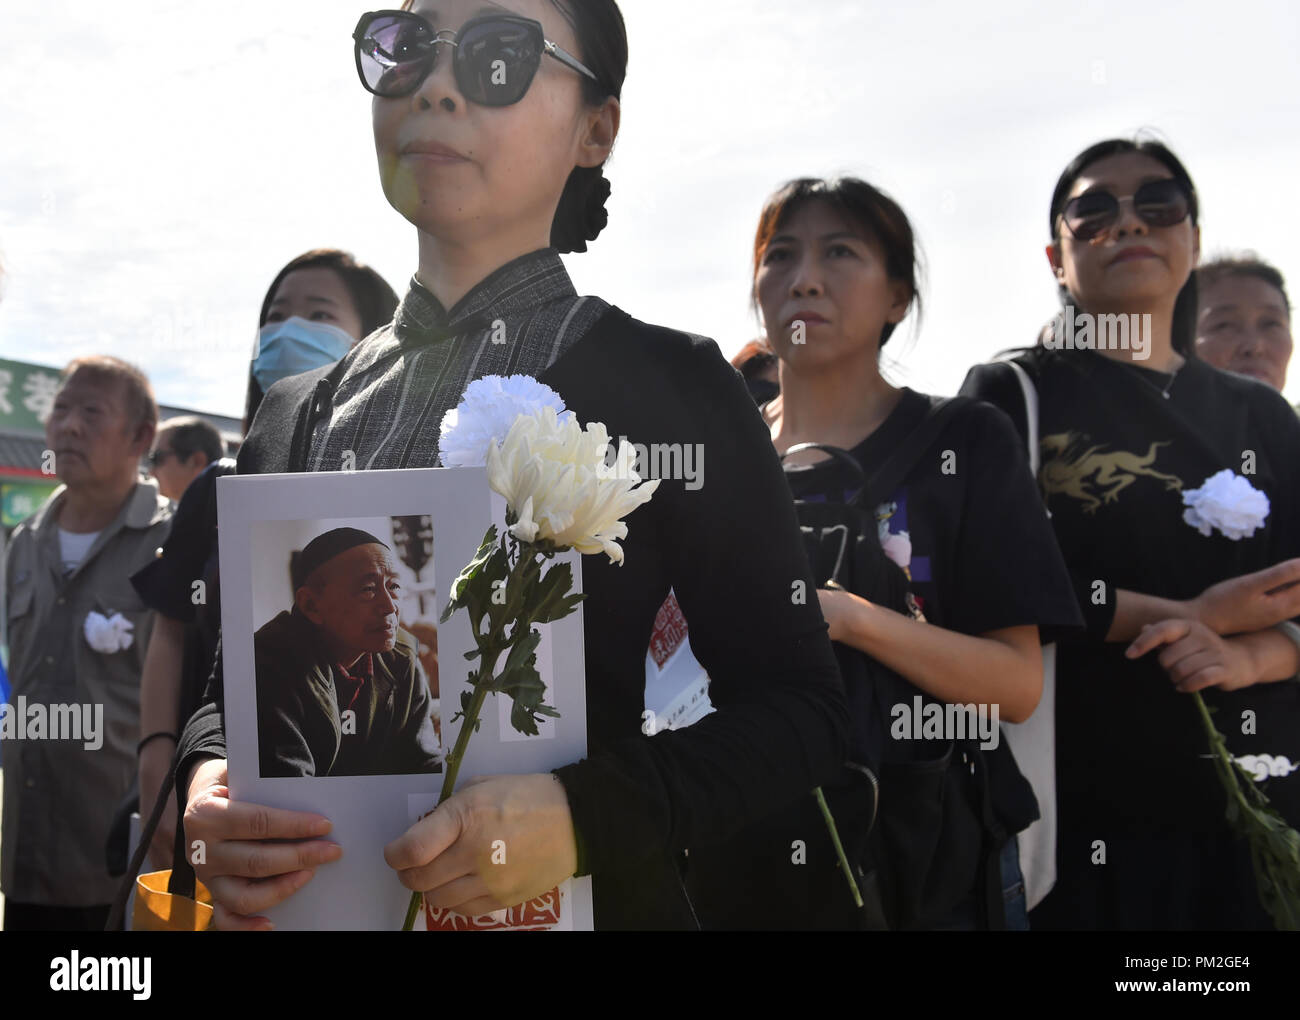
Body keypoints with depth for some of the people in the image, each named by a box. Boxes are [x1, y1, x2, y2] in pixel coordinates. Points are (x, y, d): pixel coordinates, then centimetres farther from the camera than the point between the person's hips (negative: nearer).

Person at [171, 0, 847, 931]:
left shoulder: (671, 385, -9)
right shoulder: (298, 415, 4)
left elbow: (797, 710, -10)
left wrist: (588, 811, -26)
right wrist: (207, 781, -12)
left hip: (578, 897, -4)